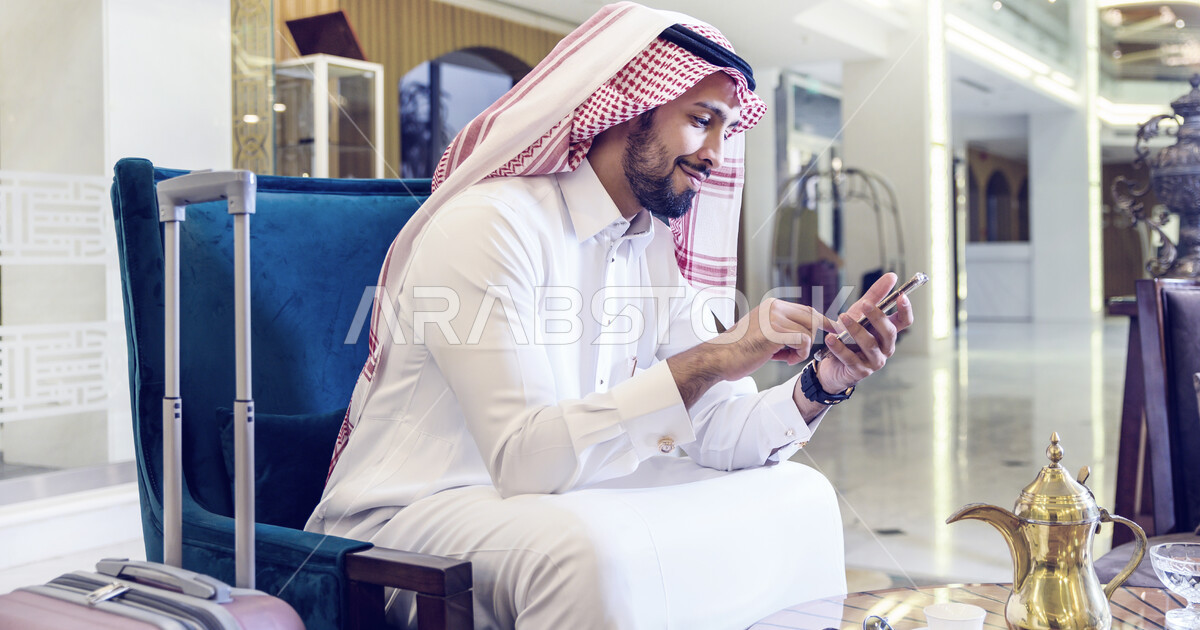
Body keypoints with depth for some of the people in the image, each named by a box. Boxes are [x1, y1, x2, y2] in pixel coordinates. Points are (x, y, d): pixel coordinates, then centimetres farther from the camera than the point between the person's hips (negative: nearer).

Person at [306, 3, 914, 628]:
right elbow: (524, 458, -30)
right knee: (588, 548, -38)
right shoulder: (489, 225, -20)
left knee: (799, 496, 1)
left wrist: (823, 382, -16)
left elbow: (717, 433, 2)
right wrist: (708, 360, -31)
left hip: (564, 499, 8)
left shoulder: (657, 249, 6)